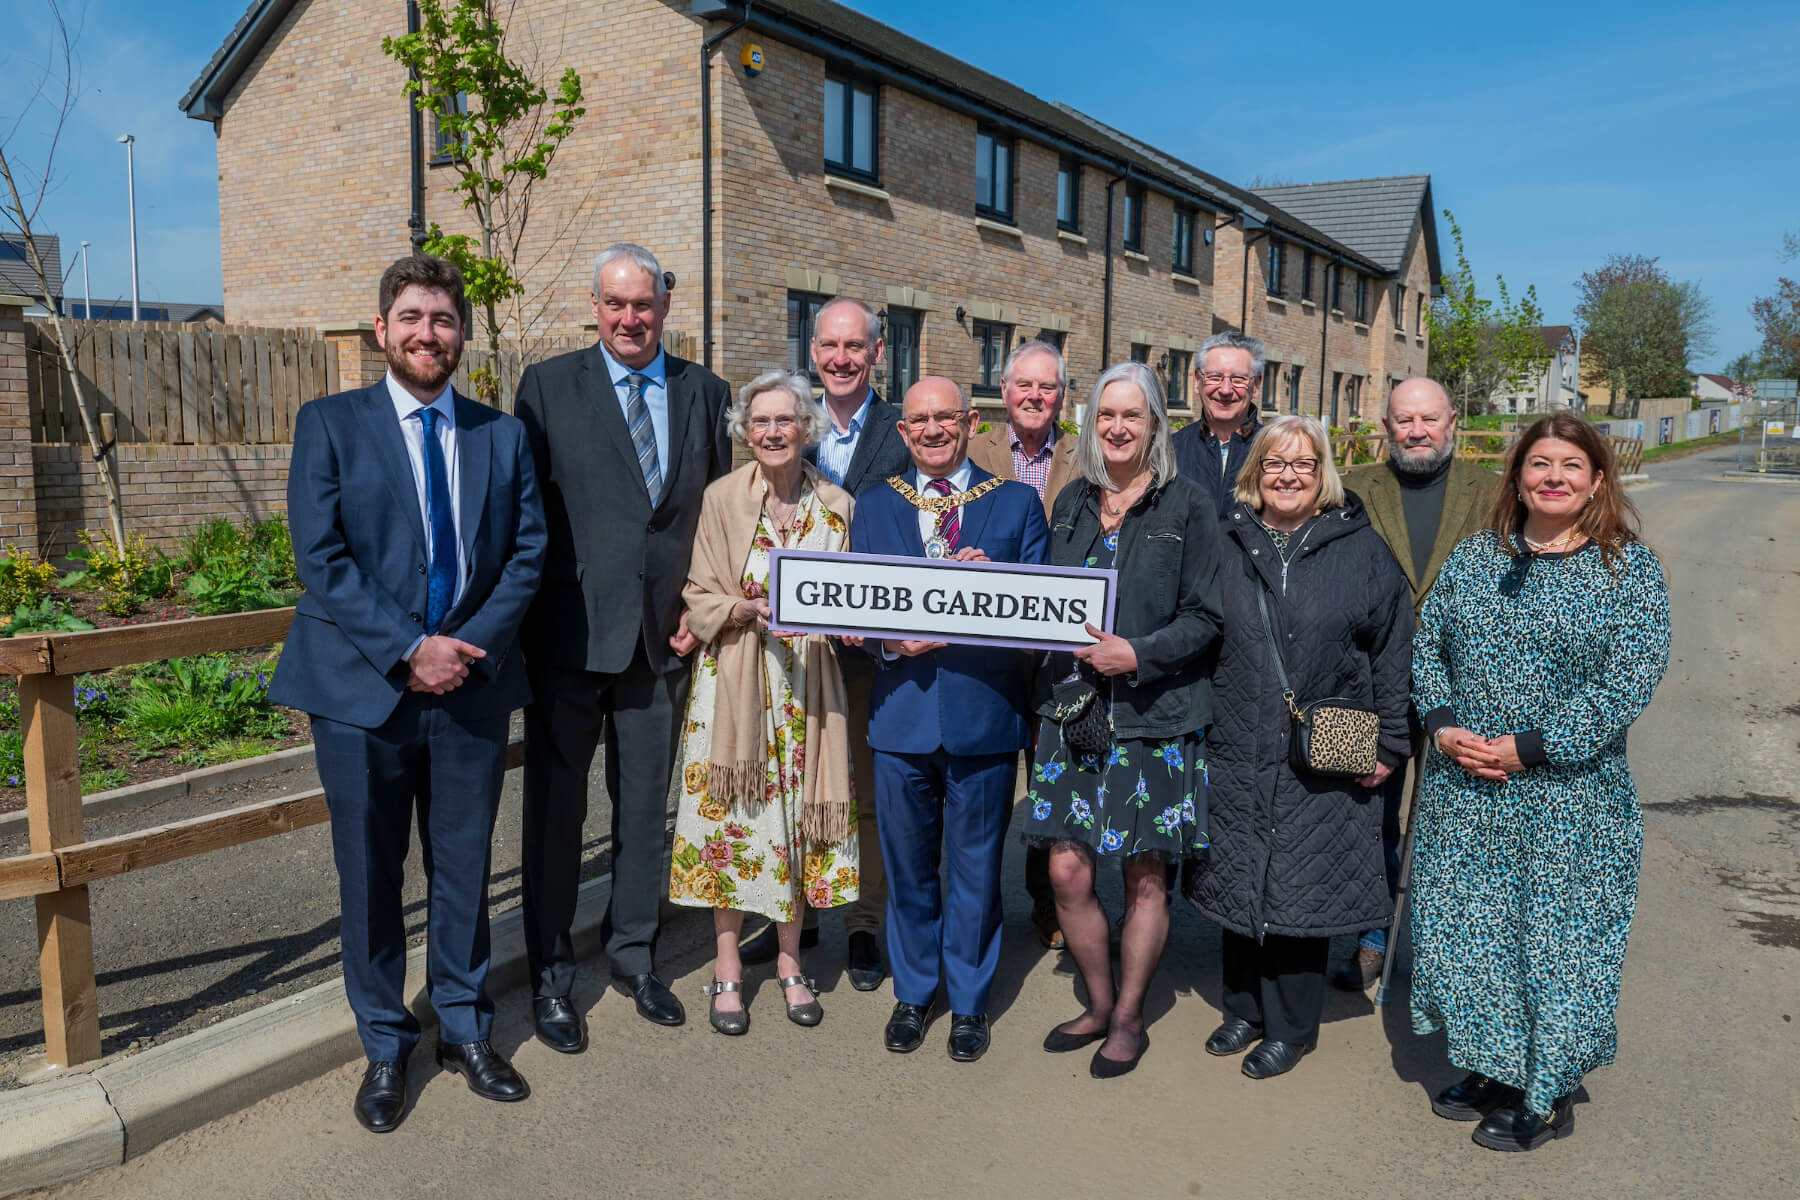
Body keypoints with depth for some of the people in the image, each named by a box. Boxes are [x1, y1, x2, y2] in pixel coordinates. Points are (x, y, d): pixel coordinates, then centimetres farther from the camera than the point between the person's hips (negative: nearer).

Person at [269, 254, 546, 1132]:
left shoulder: (503, 435, 9)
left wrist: (476, 646, -11)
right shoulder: (329, 424, 1)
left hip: (472, 686, 2)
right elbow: (321, 555, -8)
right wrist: (408, 649, -17)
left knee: (464, 869, 12)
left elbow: (527, 553, 4)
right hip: (363, 689, -2)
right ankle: (385, 1047, 27)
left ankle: (466, 1030, 30)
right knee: (371, 877, 9)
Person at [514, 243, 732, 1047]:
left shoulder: (704, 392, 8)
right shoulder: (548, 385, -1)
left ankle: (633, 954, 33)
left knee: (645, 806, 14)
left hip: (660, 634, 3)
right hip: (570, 633, -2)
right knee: (556, 808, 8)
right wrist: (531, 615, -8)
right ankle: (551, 976, 25)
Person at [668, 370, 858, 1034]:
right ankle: (728, 969, 20)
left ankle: (790, 961, 26)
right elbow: (700, 599, -1)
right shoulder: (722, 497, -3)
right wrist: (750, 611, -19)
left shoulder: (836, 504, 3)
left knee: (799, 816, 8)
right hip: (735, 681, -2)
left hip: (809, 685, 2)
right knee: (730, 818, 3)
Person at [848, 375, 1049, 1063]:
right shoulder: (874, 505, 9)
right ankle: (912, 994, 33)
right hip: (901, 710, 2)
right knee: (908, 867, 13)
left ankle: (969, 1003, 28)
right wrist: (890, 641, -15)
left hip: (984, 714, -1)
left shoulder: (1018, 503, 4)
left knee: (975, 869, 10)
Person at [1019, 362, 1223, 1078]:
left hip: (1155, 715, -4)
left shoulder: (1187, 506, -3)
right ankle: (1099, 1004, 26)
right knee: (1068, 872, 3)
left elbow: (1204, 618, -6)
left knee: (1144, 877, 7)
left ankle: (1128, 1019, 26)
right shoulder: (1072, 503, 11)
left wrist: (1138, 653, -19)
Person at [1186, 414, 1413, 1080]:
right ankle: (1245, 1007, 31)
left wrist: (1388, 742, -2)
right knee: (1237, 880, 11)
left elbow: (1394, 649, 1)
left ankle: (1290, 1025, 22)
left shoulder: (1361, 549, 0)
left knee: (1300, 888, 4)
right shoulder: (1227, 545, 6)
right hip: (1235, 753, 3)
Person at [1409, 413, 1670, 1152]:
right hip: (1462, 790, 4)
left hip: (1567, 795, -4)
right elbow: (1427, 646, 8)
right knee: (1465, 927, 11)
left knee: (1555, 937, 6)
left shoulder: (1628, 568, -5)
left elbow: (1628, 682, -12)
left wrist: (1528, 747, -17)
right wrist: (1442, 725, -9)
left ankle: (1548, 1097, 25)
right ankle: (1489, 1069, 32)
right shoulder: (1474, 557, 7)